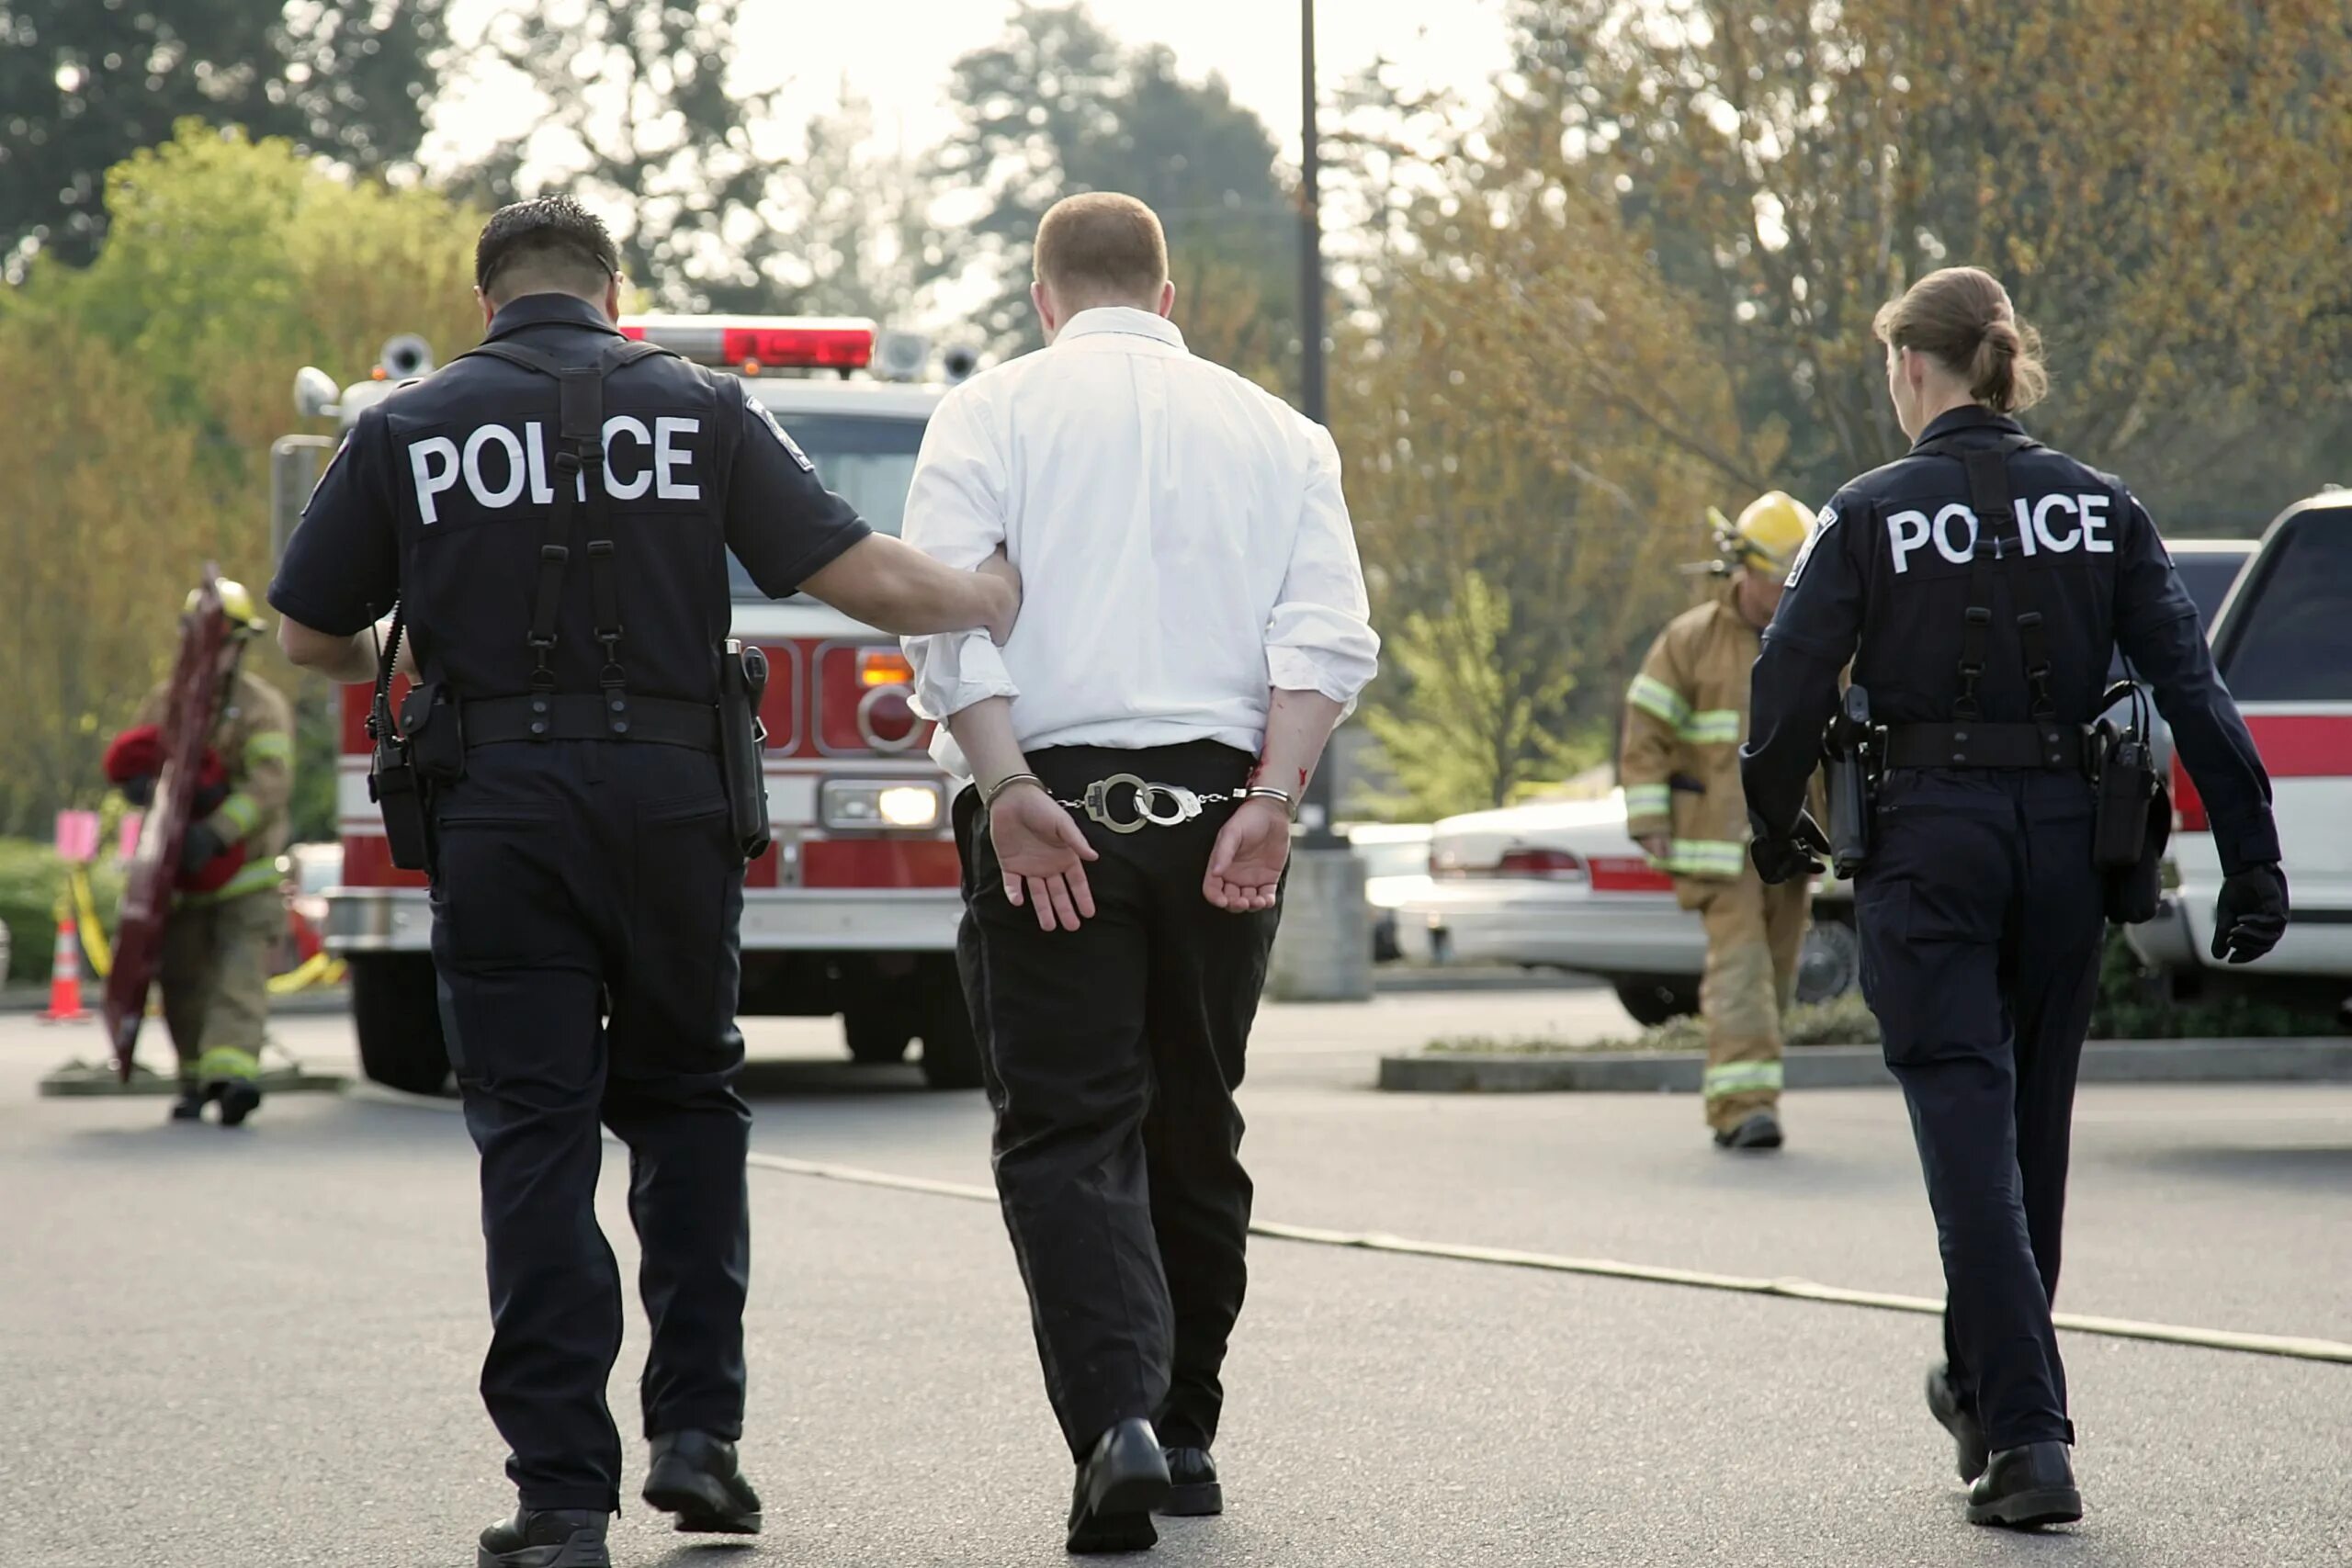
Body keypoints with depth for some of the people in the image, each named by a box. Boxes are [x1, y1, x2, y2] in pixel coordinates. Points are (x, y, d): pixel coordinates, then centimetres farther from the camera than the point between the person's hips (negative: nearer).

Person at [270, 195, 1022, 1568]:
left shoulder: (409, 432, 5)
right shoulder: (701, 410, 4)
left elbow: (314, 637, 11)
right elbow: (855, 573, -3)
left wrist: (388, 660, 33)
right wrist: (1005, 602, 12)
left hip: (498, 814, -1)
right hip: (670, 805, 1)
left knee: (535, 1135, 1)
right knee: (687, 1104, 19)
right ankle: (697, 1427, 10)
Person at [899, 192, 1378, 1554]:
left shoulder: (993, 412, 5)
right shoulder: (1273, 430, 13)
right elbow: (1328, 635, -1)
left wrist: (1011, 791, -14)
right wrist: (1272, 801, -8)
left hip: (1048, 799, -3)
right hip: (1222, 805, 3)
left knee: (1068, 1132, -4)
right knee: (1195, 1128, 15)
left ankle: (1118, 1416, -23)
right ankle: (1185, 1434, 22)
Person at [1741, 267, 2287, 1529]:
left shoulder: (1869, 516, -6)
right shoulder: (2101, 510, 3)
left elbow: (1790, 691, -8)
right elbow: (2189, 684, -2)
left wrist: (1776, 837, 9)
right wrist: (2251, 863, -1)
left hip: (1928, 844, -4)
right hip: (2065, 838, 4)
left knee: (1970, 1131, -5)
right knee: (2032, 1127, 19)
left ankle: (2027, 1438, -15)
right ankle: (1985, 1388, 37)